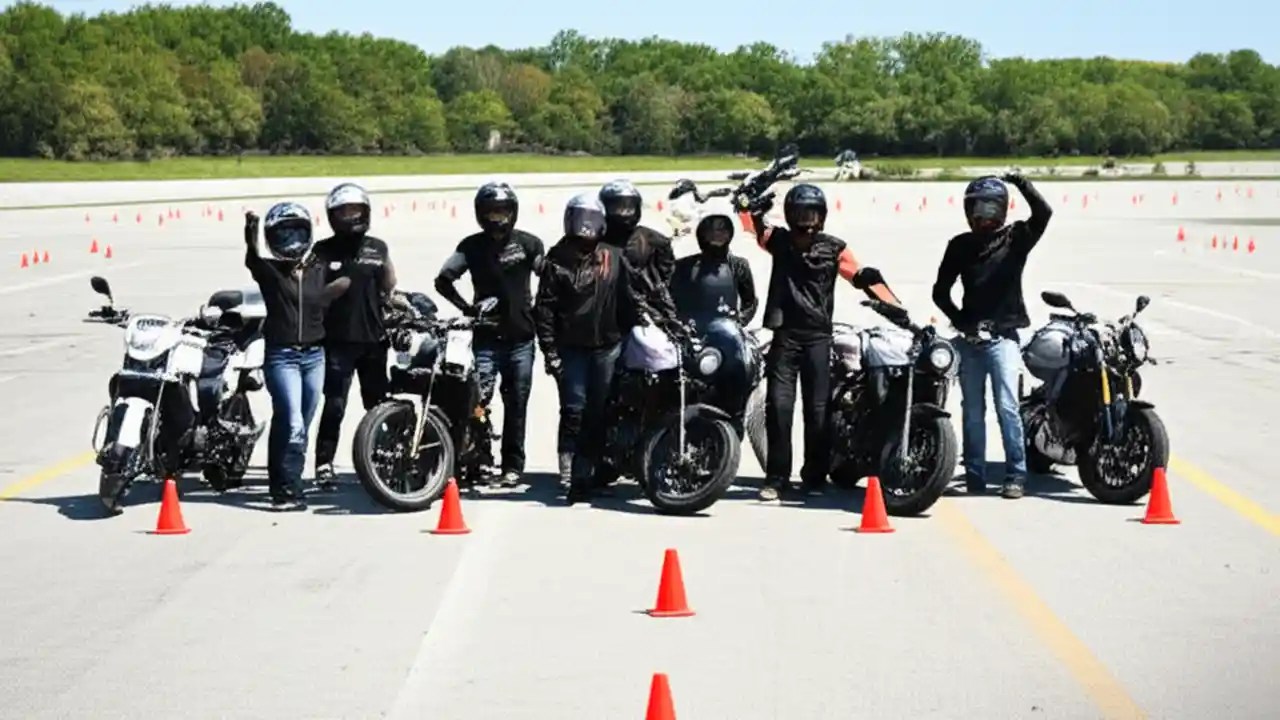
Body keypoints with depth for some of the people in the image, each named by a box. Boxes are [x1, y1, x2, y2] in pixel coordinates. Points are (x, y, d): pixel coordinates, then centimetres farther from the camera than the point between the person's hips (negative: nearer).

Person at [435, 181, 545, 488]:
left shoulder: (528, 243, 4)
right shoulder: (472, 245, 1)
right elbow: (443, 280, -8)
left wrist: (536, 308, 1)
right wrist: (467, 308, -6)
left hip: (521, 338, 1)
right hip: (486, 337, -1)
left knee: (516, 405, 6)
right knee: (477, 400, -12)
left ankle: (512, 466, 13)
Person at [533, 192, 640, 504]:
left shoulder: (613, 256, 8)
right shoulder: (558, 258, 1)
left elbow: (627, 302, 10)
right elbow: (544, 307, -1)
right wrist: (549, 349, -7)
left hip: (606, 347, 2)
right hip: (571, 347, -2)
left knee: (597, 414, 5)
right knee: (574, 411, -8)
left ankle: (585, 473, 12)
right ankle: (569, 476, -9)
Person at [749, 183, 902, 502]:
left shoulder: (833, 248, 4)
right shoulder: (780, 241, 7)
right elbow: (757, 227, -4)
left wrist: (896, 308, -9)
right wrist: (756, 208, -26)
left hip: (818, 337, 0)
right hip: (785, 335, 0)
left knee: (818, 410, 3)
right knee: (779, 406, -6)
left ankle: (815, 476, 14)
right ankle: (776, 478, 0)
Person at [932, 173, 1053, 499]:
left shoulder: (1015, 238, 4)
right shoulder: (960, 245, 10)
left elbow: (1043, 213, -13)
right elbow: (940, 291, 13)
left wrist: (1021, 183, -17)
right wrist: (959, 319, 1)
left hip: (1003, 335, -3)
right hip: (969, 338, 3)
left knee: (1007, 406, -11)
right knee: (972, 410, 6)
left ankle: (1016, 475, -8)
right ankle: (975, 475, 12)